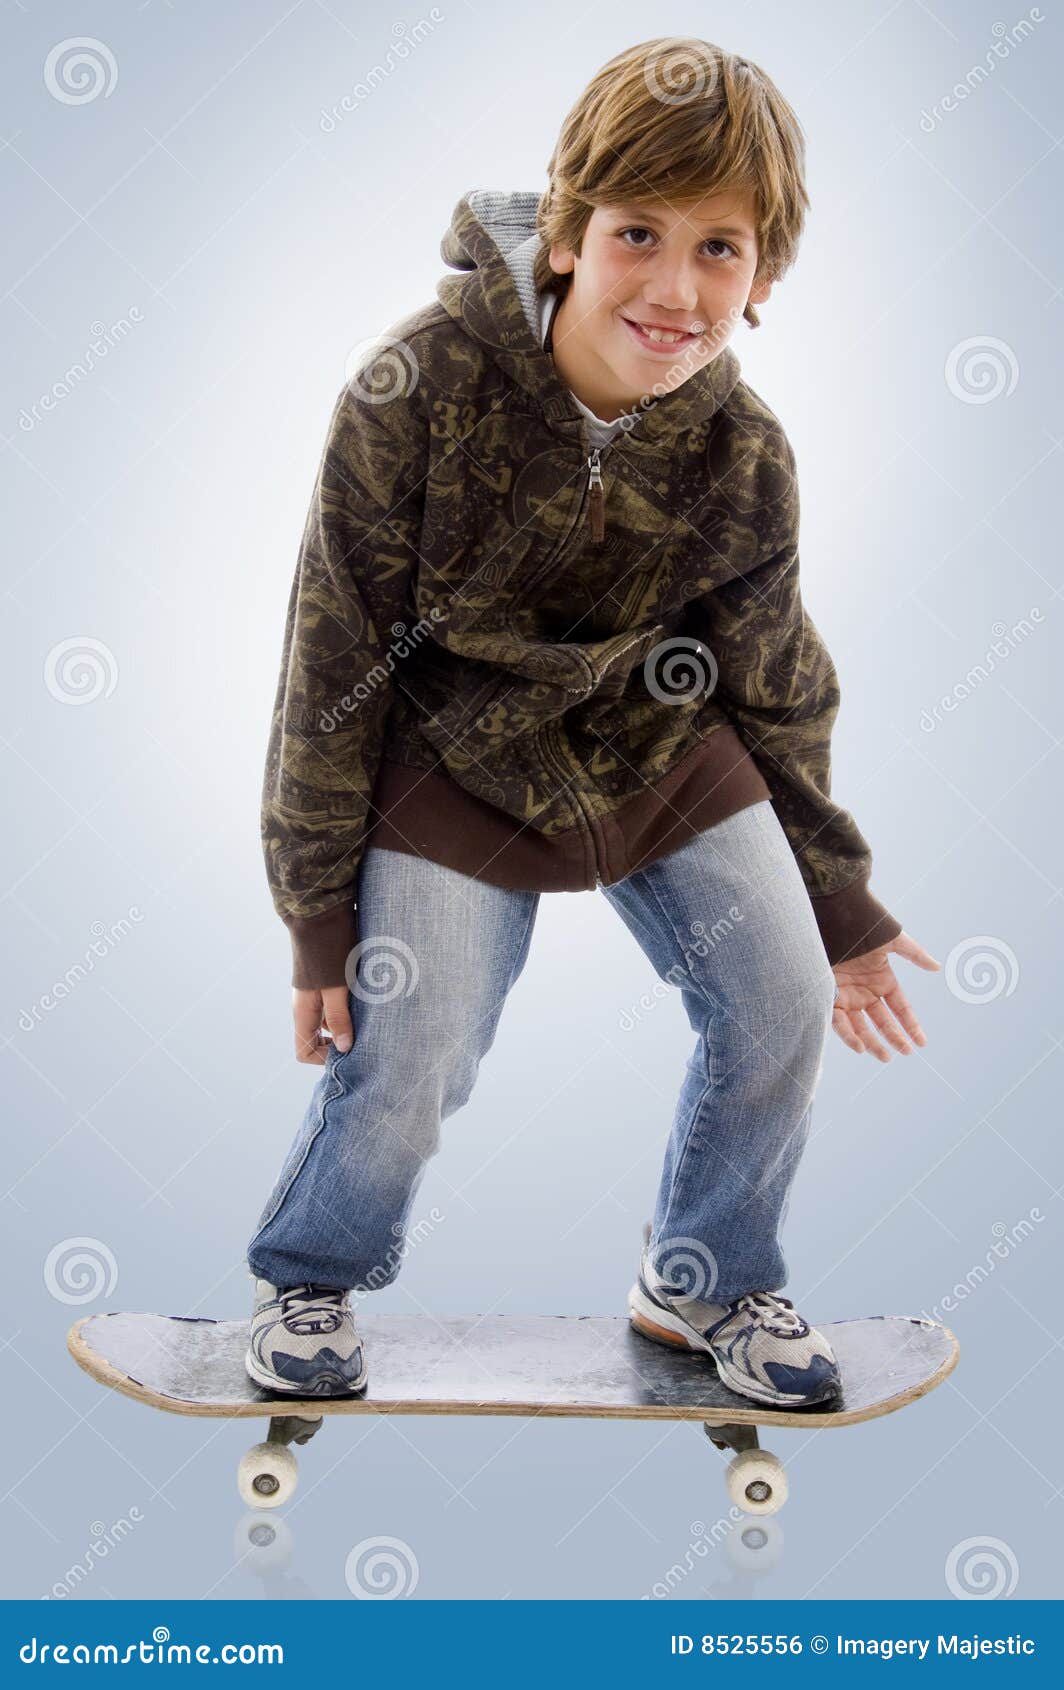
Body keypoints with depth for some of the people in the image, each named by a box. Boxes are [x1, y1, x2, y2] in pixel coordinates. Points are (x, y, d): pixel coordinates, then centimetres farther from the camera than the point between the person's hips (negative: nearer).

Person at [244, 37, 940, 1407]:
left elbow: (776, 690, 2)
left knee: (782, 1005, -1)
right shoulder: (419, 391, -23)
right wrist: (320, 919, -11)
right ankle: (308, 1283, 29)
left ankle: (705, 1286, 27)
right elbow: (332, 669, -15)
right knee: (399, 1075, -6)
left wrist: (837, 902, 8)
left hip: (662, 744, 4)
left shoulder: (746, 456, -12)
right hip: (457, 756, -3)